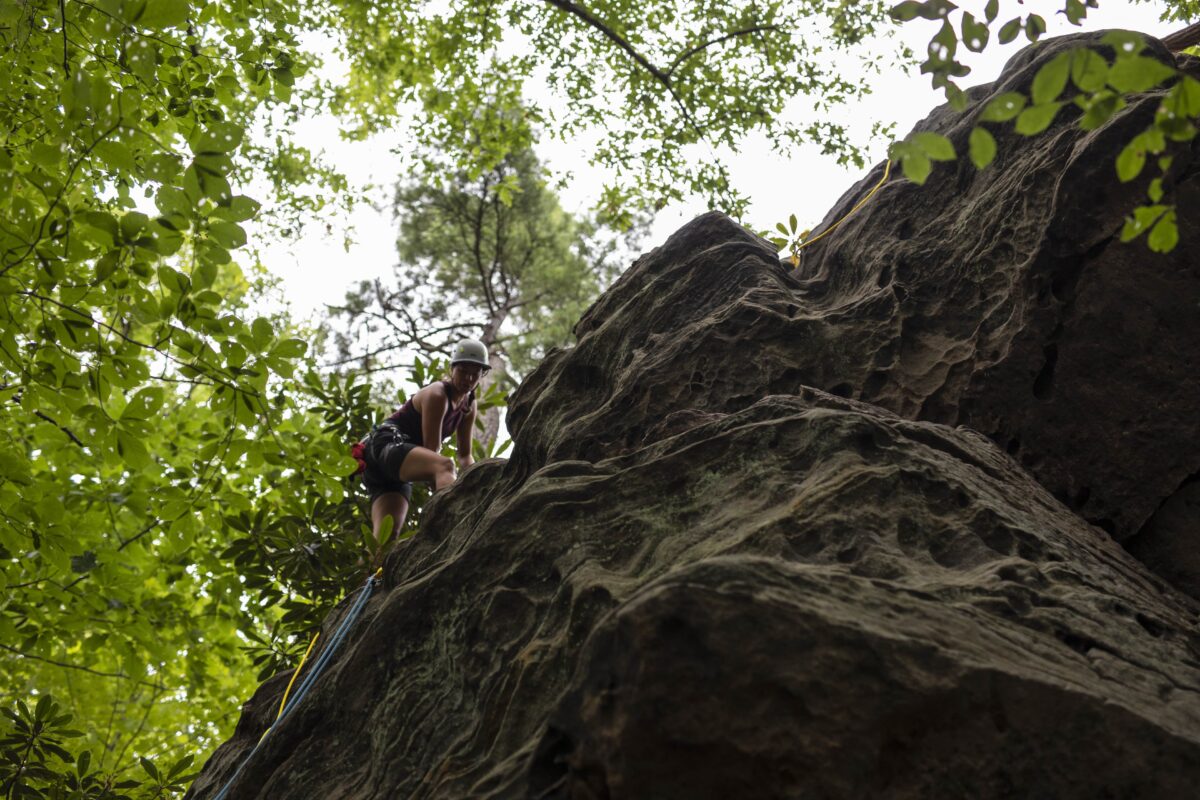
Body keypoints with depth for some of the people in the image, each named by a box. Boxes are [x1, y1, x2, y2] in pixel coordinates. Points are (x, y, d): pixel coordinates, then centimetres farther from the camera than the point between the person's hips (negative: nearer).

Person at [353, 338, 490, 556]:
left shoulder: (469, 405, 17)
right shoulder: (436, 395, -10)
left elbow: (465, 455, 17)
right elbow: (432, 451, -16)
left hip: (394, 472, 10)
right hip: (387, 444, -10)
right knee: (444, 465, -38)